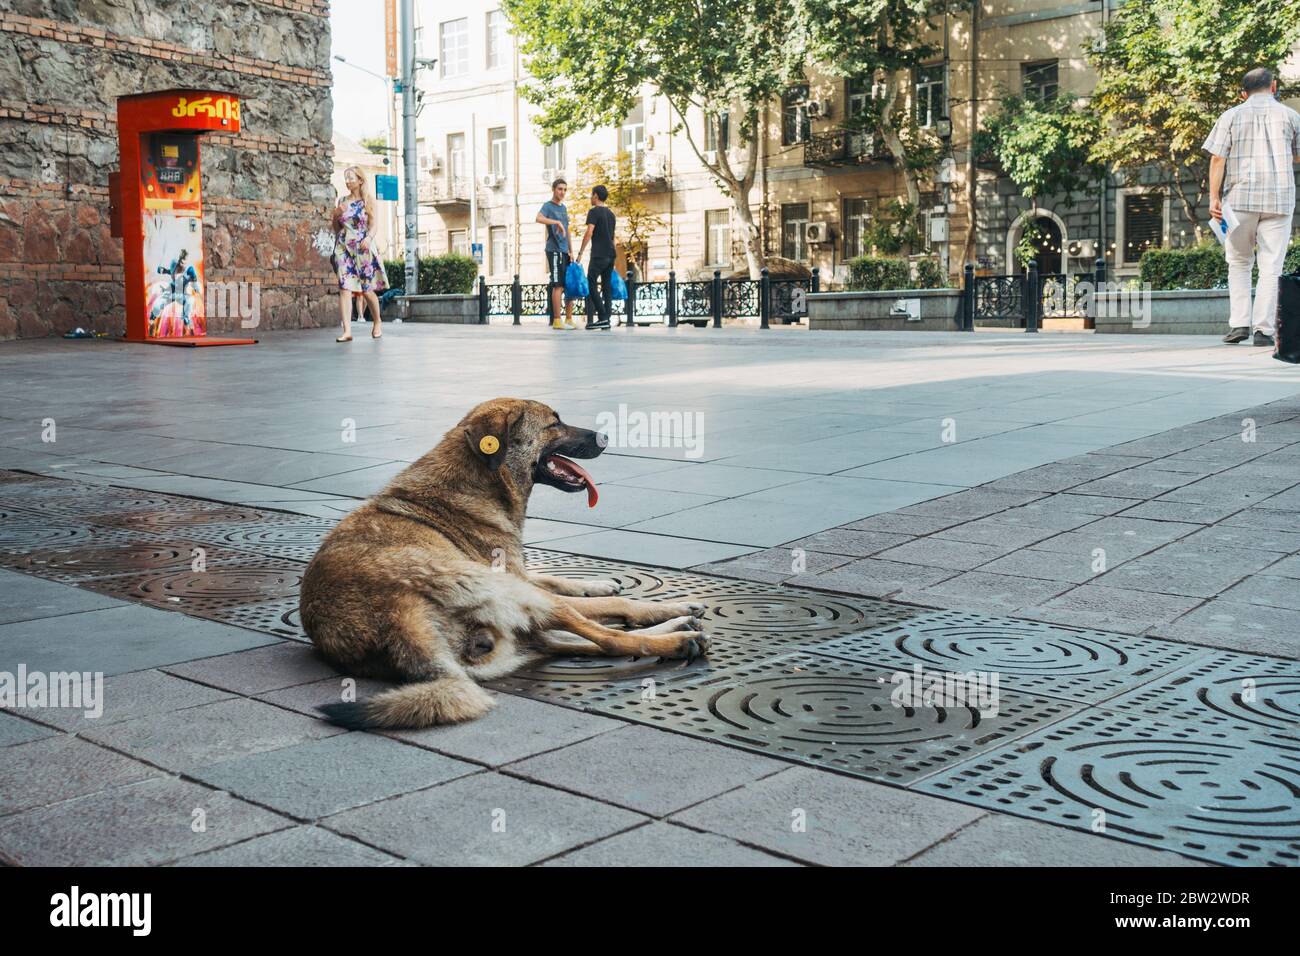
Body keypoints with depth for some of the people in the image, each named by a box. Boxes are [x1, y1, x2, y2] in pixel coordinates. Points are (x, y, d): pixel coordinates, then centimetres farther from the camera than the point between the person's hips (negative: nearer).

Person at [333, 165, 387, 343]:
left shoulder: (368, 200, 3)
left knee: (367, 290, 3)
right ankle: (347, 330, -17)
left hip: (362, 248, -2)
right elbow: (336, 228, 16)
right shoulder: (342, 201, 12)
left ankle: (377, 323, 28)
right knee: (344, 288, -11)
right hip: (343, 248, 2)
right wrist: (336, 215, -3)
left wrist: (368, 237, -21)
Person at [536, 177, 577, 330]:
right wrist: (557, 222, -34)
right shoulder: (548, 206, -3)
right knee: (558, 286, -9)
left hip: (565, 251, 8)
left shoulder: (563, 208, 19)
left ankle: (569, 319, 12)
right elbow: (539, 218, -25)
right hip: (554, 250, -8)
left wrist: (571, 251, 14)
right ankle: (556, 321, -7)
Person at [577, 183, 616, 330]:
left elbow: (589, 232, -16)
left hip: (598, 255, -7)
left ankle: (603, 317, -14)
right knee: (606, 287, 7)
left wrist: (580, 252, -14)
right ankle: (606, 320, 3)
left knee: (591, 285, -6)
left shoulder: (594, 211, -5)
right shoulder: (611, 213, 18)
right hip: (611, 254, 7)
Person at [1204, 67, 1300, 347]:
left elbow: (1217, 158, -3)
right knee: (1271, 266, 1)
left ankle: (1239, 322, 0)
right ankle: (1264, 329, -4)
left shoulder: (1231, 116, 5)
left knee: (1238, 263, 11)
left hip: (1240, 198, 0)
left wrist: (1214, 197, -3)